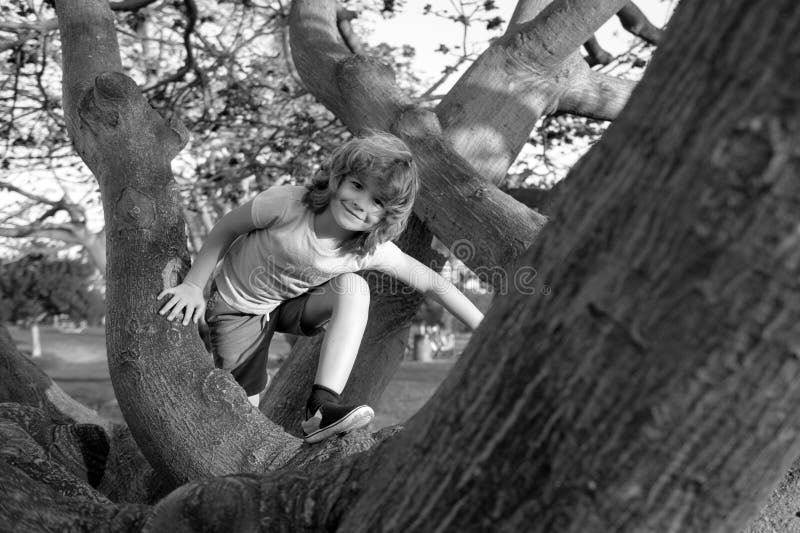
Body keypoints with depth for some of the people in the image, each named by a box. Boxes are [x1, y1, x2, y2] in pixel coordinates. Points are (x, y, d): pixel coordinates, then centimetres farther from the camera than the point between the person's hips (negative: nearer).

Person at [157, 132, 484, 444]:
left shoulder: (373, 251, -24)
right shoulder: (287, 205, -32)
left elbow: (432, 284, -15)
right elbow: (226, 229, -15)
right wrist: (193, 286, -12)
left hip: (293, 304, 2)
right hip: (238, 306, -2)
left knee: (354, 287, -27)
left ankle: (322, 404, -29)